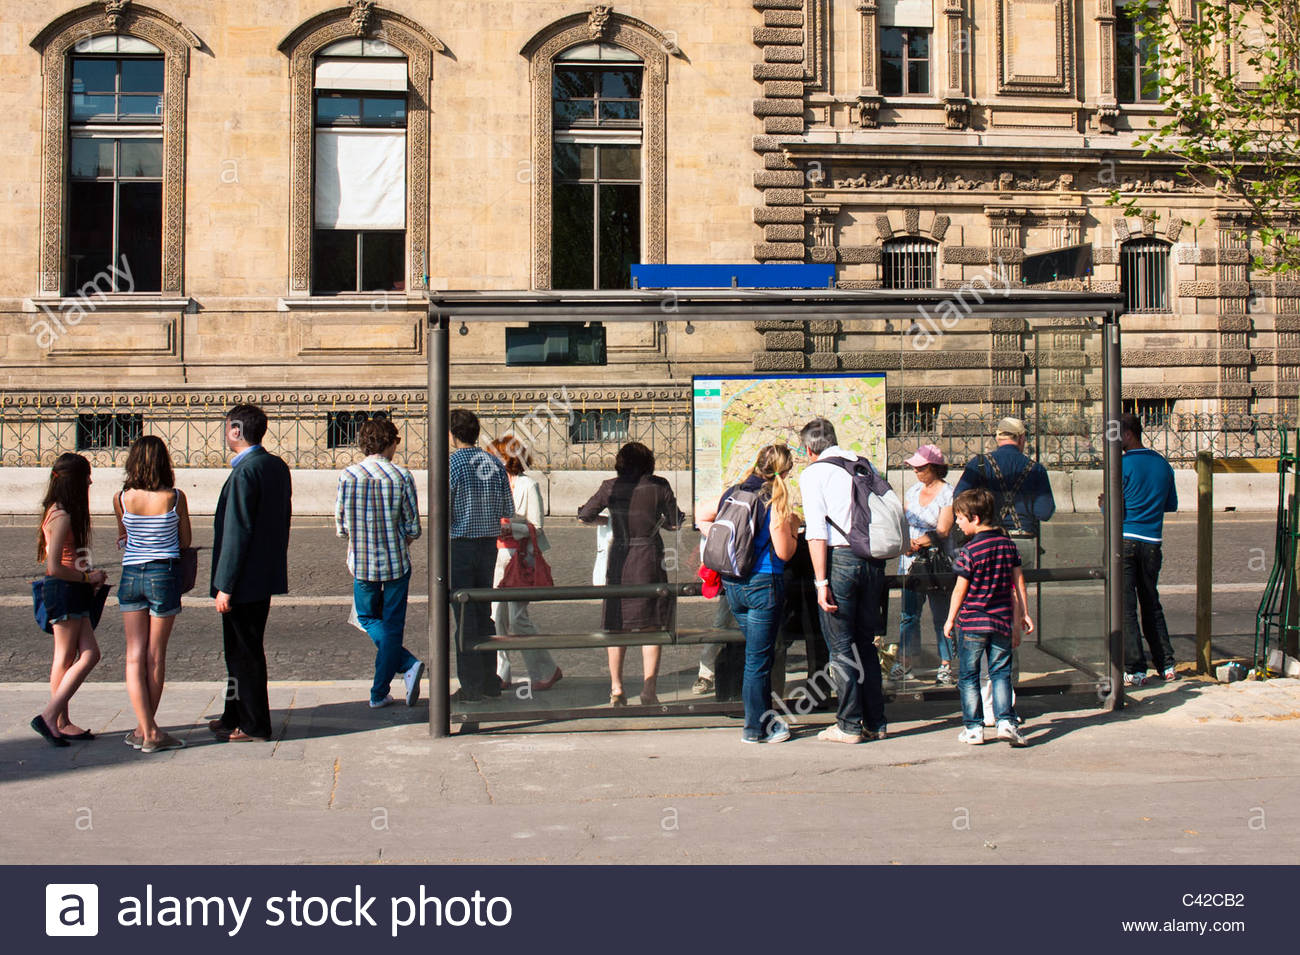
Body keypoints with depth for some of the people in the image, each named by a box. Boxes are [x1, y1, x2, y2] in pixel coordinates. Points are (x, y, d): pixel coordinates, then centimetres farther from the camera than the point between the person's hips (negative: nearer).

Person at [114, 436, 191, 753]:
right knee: (155, 655, 7)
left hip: (131, 574, 2)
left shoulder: (122, 498, -2)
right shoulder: (174, 497, -9)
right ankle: (146, 730, 14)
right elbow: (185, 540, 3)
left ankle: (146, 729, -1)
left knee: (135, 655, 6)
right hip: (164, 575, -2)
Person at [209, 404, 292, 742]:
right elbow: (283, 520, 15)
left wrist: (225, 586, -18)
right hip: (267, 574, 9)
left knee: (245, 652, 1)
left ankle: (254, 726, 9)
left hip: (245, 579, -9)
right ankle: (235, 717, 30)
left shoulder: (244, 473, -20)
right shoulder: (278, 467, 8)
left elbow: (237, 532, -21)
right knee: (240, 648, 19)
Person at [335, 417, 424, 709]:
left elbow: (340, 526, -1)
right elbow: (413, 529, -7)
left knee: (369, 618, 19)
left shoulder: (347, 476, -6)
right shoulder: (402, 477, -9)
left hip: (361, 562, 1)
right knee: (392, 625, 9)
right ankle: (379, 693, 12)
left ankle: (408, 665, 0)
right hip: (396, 562, -1)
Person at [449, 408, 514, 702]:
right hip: (489, 544, 5)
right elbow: (508, 511, 6)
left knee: (465, 617, 0)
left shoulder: (451, 464, -12)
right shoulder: (494, 463, 5)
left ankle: (471, 687, 4)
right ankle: (490, 682, 20)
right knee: (484, 613, 15)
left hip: (459, 545, -5)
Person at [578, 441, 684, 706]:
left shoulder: (611, 487, -1)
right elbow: (675, 522, 4)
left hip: (619, 560, 1)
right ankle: (649, 689, -1)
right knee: (651, 627, 4)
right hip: (650, 559, -1)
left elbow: (584, 516, 6)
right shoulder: (659, 486, -4)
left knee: (617, 627, 10)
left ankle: (616, 689, 13)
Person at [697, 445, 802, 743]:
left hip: (732, 584, 7)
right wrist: (793, 527, 4)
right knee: (759, 658, 2)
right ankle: (756, 727, 10)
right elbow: (784, 552, -13)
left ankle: (764, 717, 27)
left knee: (758, 654, 20)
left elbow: (700, 515, 21)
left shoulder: (732, 493, 7)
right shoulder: (775, 499, -12)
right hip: (764, 584, -6)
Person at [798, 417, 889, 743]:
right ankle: (875, 722, 18)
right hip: (873, 558, 5)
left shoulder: (813, 473, -2)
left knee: (841, 646, 4)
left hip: (839, 558, -5)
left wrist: (821, 582, -12)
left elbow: (817, 533, -11)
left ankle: (849, 726, 7)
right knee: (866, 642, 15)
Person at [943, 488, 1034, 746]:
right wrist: (1023, 614, 17)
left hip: (971, 622, -4)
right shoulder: (1007, 543, 4)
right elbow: (1018, 581, 9)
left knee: (968, 676, 6)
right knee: (1001, 673, 10)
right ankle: (1006, 721, -4)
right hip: (1002, 621, 4)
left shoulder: (970, 550, -13)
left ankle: (973, 727, 8)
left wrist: (950, 619, 2)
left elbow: (960, 590, -9)